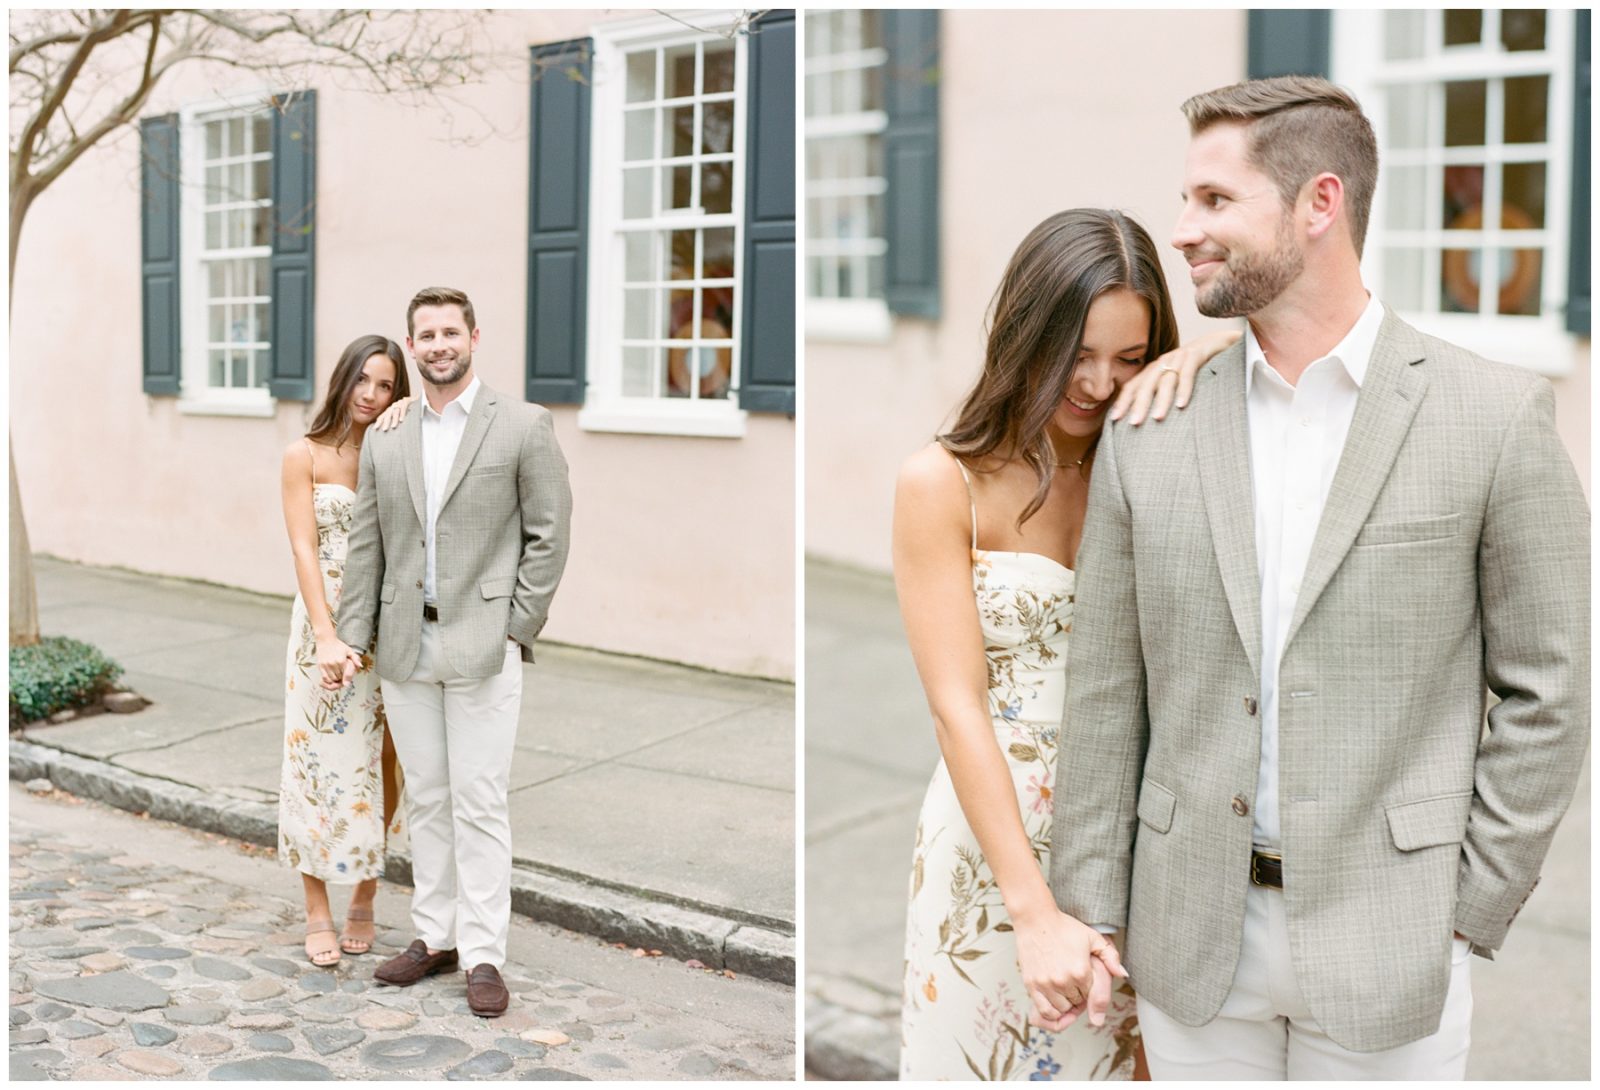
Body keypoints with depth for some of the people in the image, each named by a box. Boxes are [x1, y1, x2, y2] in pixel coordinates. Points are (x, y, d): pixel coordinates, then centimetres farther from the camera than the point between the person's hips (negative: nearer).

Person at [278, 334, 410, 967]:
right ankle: (318, 915, 12)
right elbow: (304, 549, -9)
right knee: (320, 762, 1)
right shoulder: (305, 456, -1)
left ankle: (364, 901, 20)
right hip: (325, 624, -2)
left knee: (379, 766, 6)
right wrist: (326, 636, -19)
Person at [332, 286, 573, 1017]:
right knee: (426, 799, 11)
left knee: (479, 803, -3)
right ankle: (434, 937, 22)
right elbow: (365, 547, 12)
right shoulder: (385, 444, 11)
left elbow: (549, 534, -3)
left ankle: (484, 956, 6)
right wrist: (351, 639, 5)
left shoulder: (523, 425, -1)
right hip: (404, 648, 4)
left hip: (482, 646, -4)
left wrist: (513, 629, -7)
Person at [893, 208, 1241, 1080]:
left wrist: (1211, 353, -17)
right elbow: (959, 708, -15)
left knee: (1120, 1059, 15)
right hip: (996, 841, -3)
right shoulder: (942, 485, -10)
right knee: (988, 1055, 11)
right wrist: (1036, 912, -21)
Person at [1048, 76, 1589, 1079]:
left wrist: (1465, 913, -5)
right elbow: (1106, 695, 2)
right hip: (1190, 935, 2)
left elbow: (1546, 695, -3)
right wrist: (1087, 916, 2)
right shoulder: (1148, 432, 0)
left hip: (1384, 942, -2)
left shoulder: (1497, 414, -7)